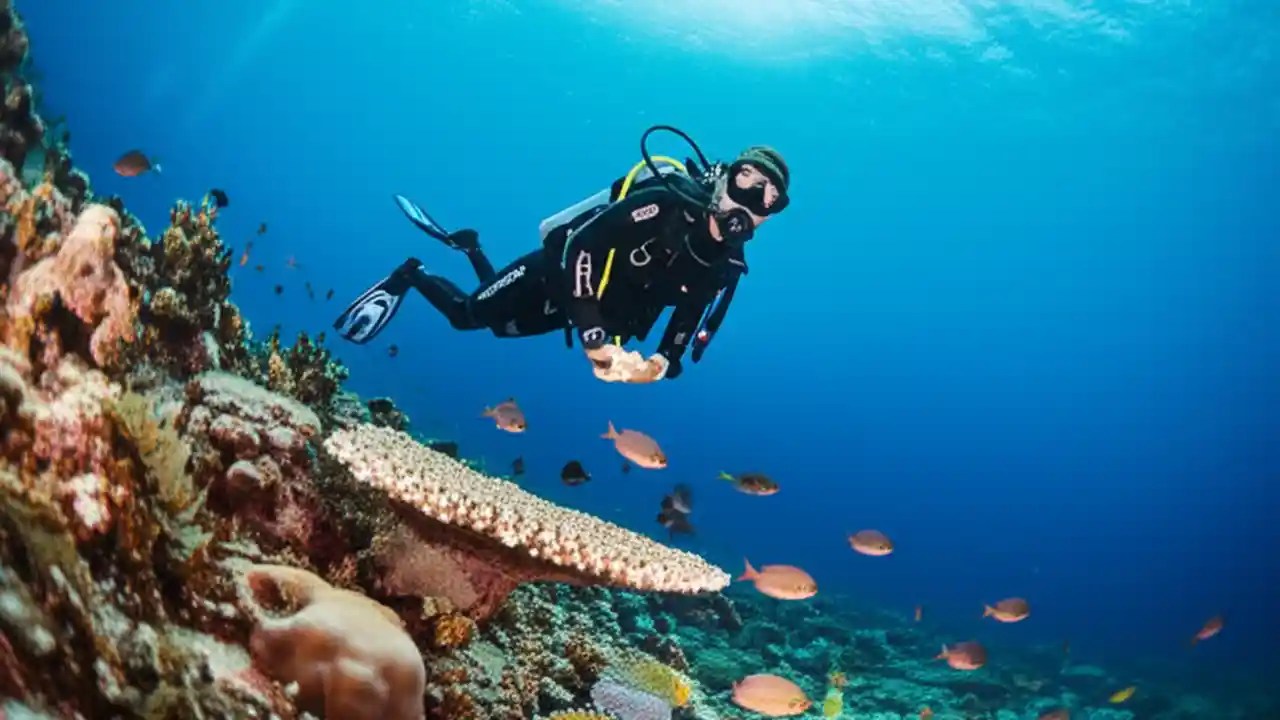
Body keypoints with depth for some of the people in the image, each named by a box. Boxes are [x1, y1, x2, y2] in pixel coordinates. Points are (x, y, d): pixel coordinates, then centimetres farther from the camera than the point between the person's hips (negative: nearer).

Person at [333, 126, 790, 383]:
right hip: (555, 272, -6)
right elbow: (581, 244, -39)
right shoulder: (665, 203, -34)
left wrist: (663, 362, -23)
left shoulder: (725, 267, -14)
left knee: (498, 325, 26)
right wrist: (594, 340, -44)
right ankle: (410, 275, 33)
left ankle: (467, 246, 48)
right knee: (467, 314, 5)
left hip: (602, 308, 6)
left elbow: (691, 320, 0)